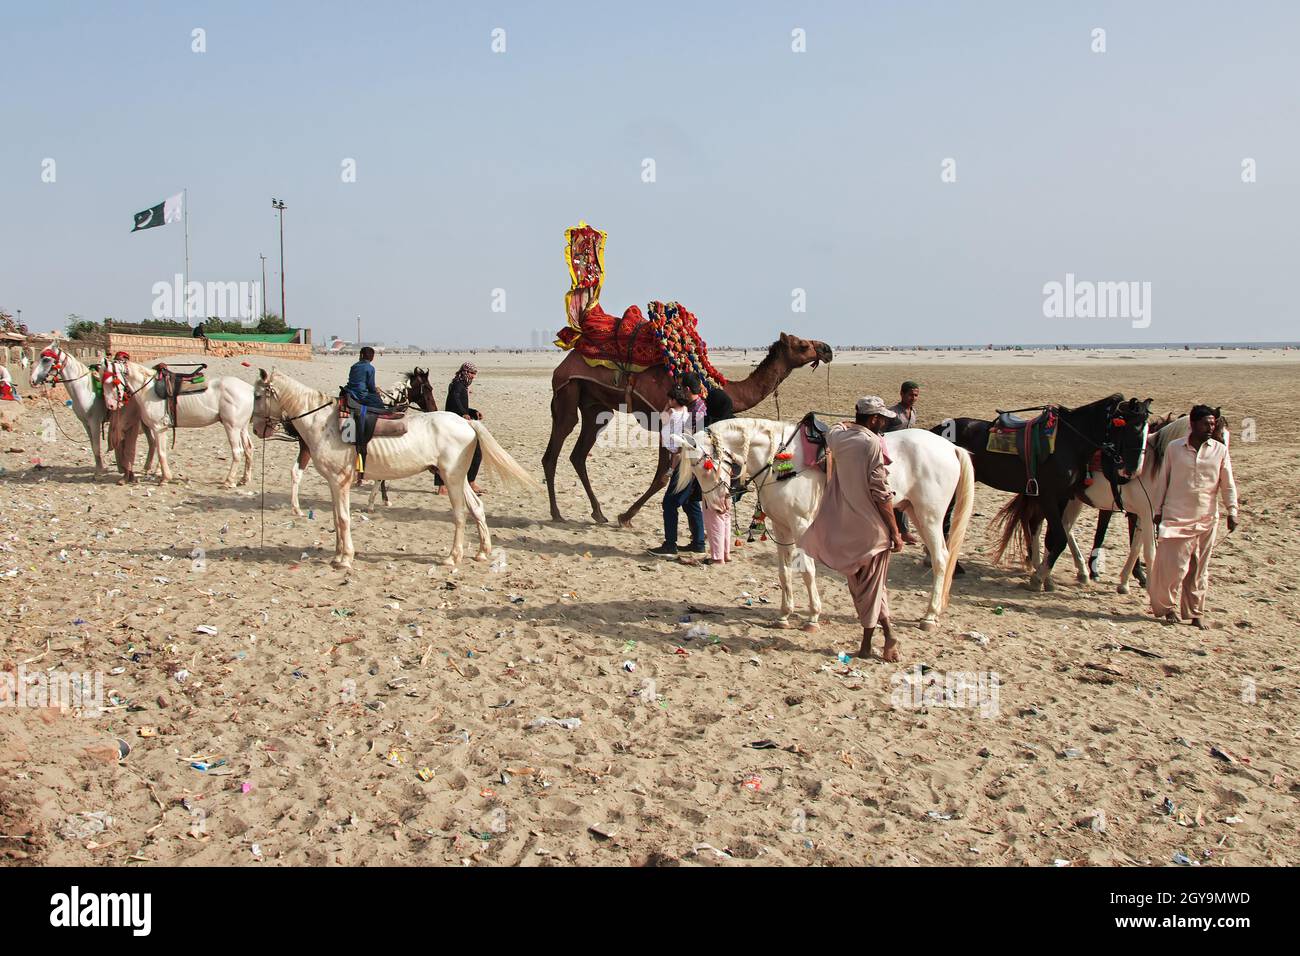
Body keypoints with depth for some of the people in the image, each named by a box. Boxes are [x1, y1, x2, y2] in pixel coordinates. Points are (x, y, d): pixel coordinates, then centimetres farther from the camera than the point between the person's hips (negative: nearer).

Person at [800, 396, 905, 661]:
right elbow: (881, 493, -17)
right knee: (870, 586, 8)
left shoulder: (835, 436, 1)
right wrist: (895, 531, -11)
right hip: (871, 526, -5)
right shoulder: (872, 443, -16)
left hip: (844, 527, 5)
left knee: (860, 584, 15)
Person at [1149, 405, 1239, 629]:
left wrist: (1232, 511, -4)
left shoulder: (1220, 450, 1)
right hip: (1176, 517, -2)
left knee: (1200, 569, 8)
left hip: (1207, 519, 2)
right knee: (1173, 565, -5)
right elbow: (1162, 481, 5)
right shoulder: (1174, 448, -1)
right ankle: (1164, 606, 14)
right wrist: (1157, 510, 5)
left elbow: (1228, 485, 4)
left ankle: (1195, 613, 19)